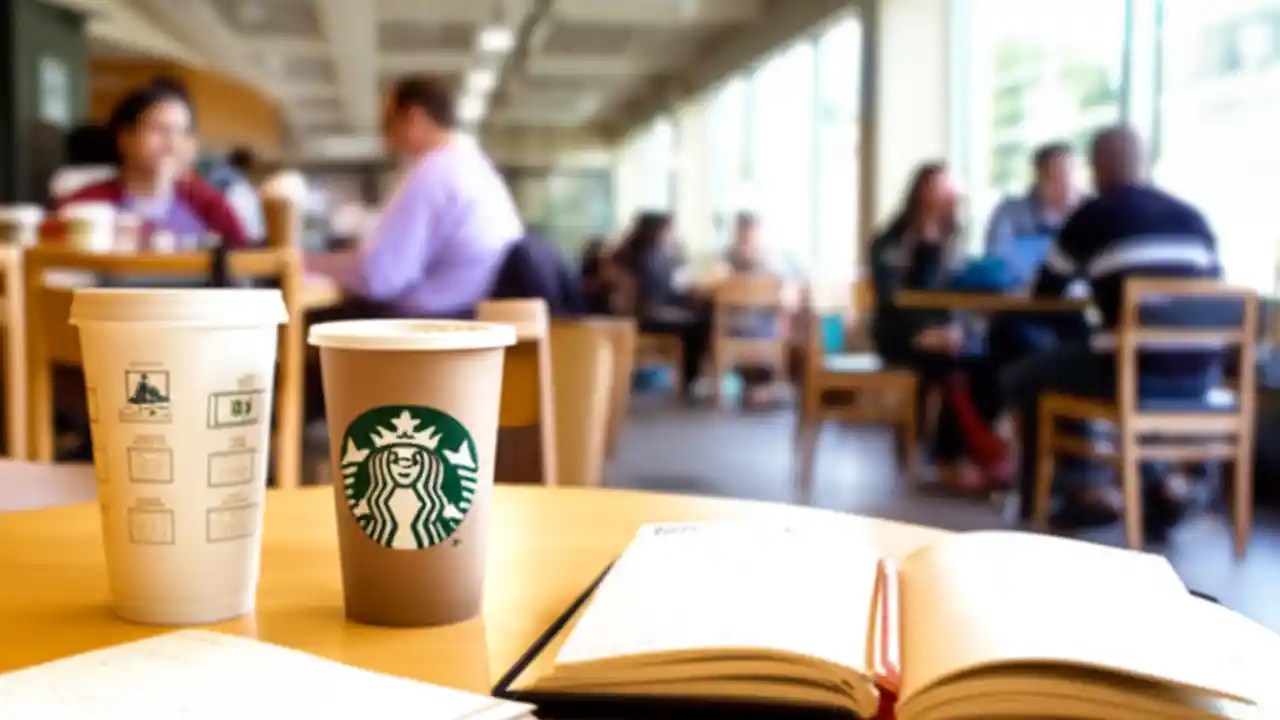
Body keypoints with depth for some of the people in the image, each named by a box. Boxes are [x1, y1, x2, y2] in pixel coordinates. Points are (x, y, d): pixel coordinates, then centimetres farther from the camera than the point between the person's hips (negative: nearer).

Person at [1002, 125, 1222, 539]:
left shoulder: (1091, 215, 4)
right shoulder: (1192, 217, 15)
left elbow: (1046, 292, 15)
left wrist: (1092, 277, 39)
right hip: (1199, 376, 5)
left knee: (1022, 378, 19)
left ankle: (1080, 490, 17)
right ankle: (1160, 486, 24)